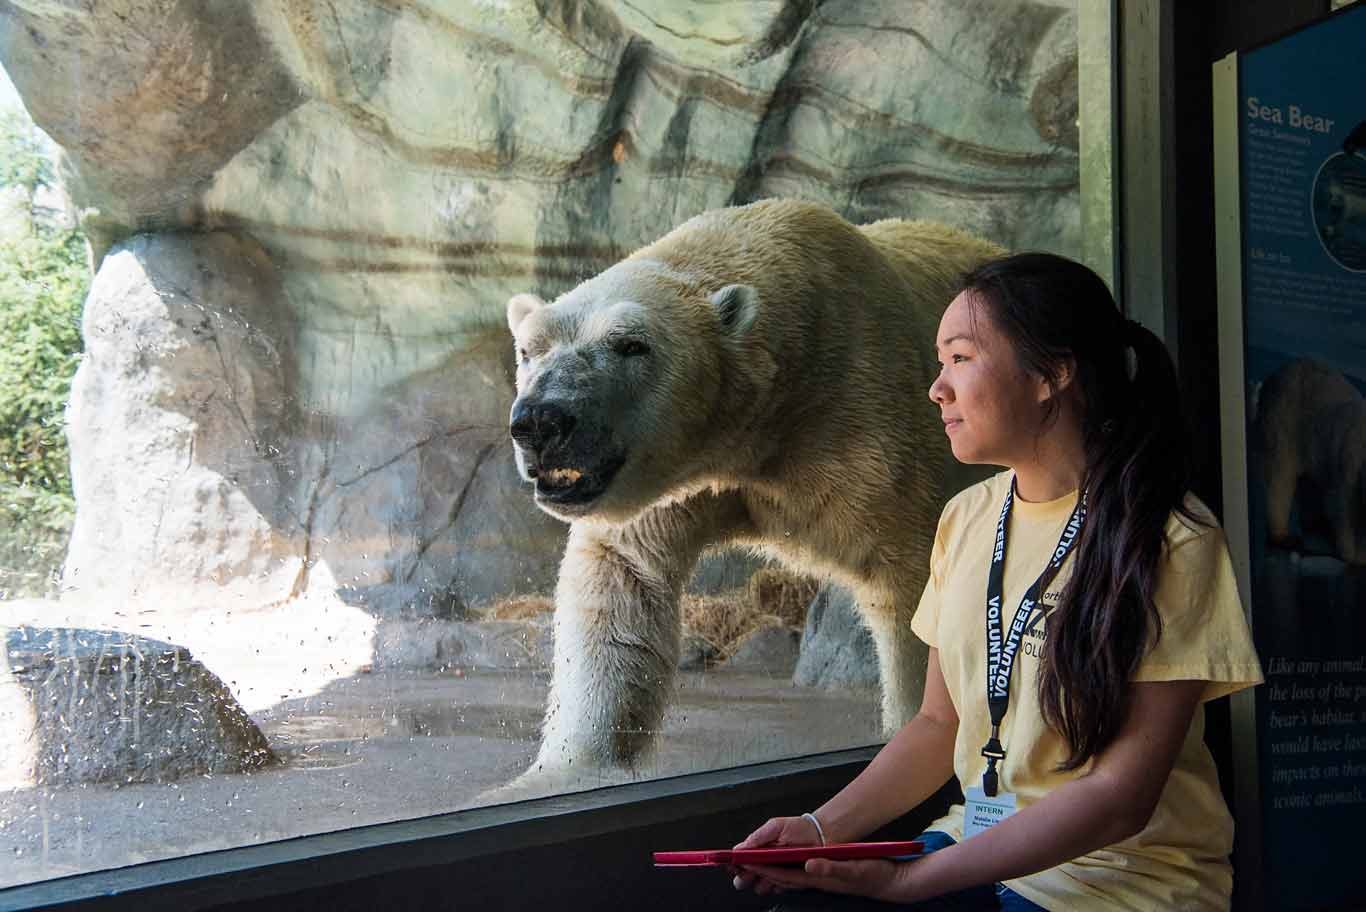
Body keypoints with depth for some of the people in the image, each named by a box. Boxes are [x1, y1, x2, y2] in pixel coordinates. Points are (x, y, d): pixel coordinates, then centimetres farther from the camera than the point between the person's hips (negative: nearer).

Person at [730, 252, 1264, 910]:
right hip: (977, 847, 5)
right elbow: (939, 723, 10)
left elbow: (1121, 797, -17)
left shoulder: (1171, 541, -14)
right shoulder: (965, 518, 6)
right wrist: (822, 828, -6)